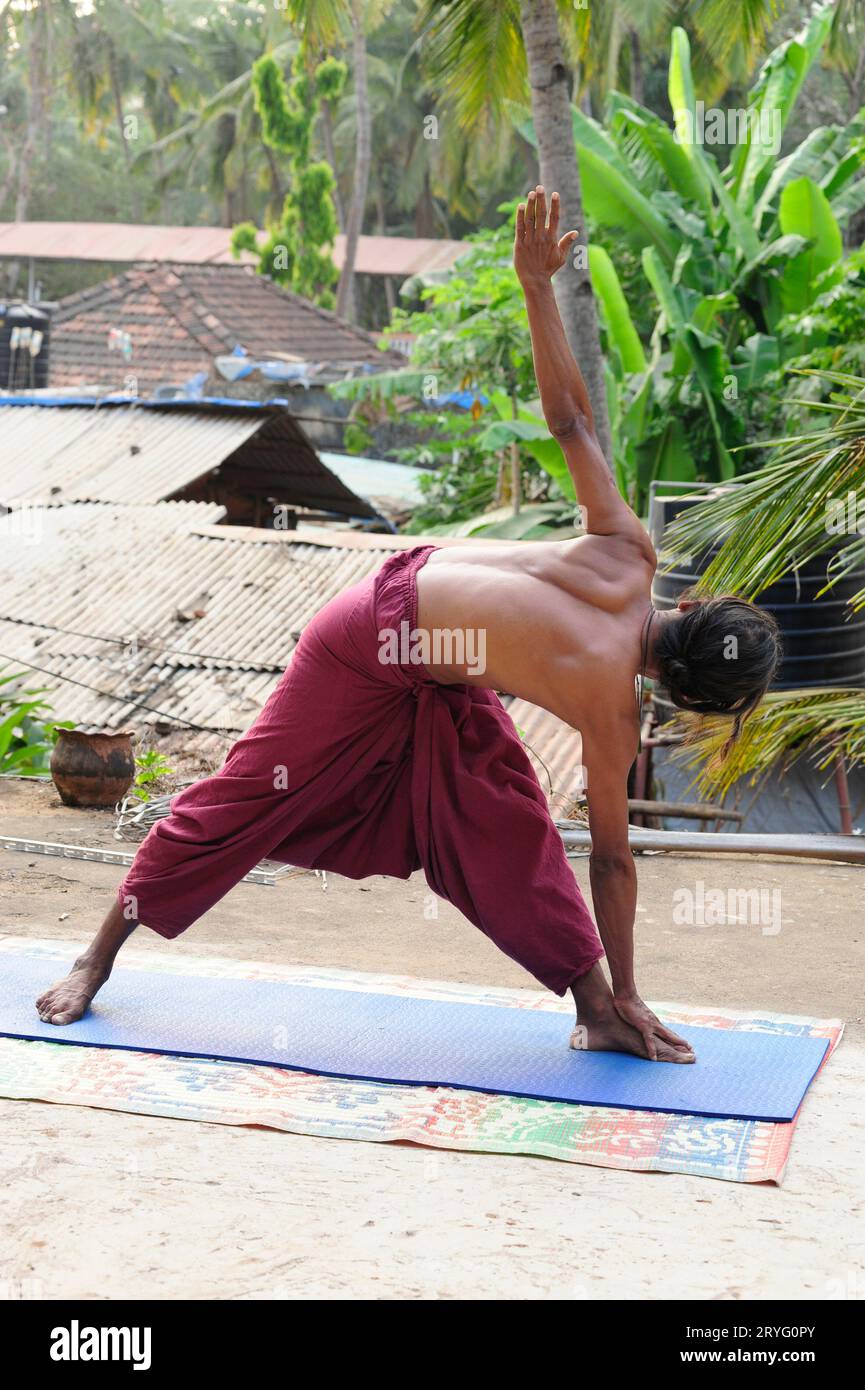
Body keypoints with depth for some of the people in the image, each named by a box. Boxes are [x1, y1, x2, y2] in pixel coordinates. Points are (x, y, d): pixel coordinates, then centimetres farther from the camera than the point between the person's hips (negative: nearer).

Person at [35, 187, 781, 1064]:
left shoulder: (628, 553, -15)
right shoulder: (611, 709, -28)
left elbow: (567, 417, -16)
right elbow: (611, 859, -17)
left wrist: (539, 289, -10)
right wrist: (629, 993, -7)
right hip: (372, 646, -8)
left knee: (512, 831, 7)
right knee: (246, 800, 6)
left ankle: (594, 1015, 13)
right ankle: (99, 957, 23)